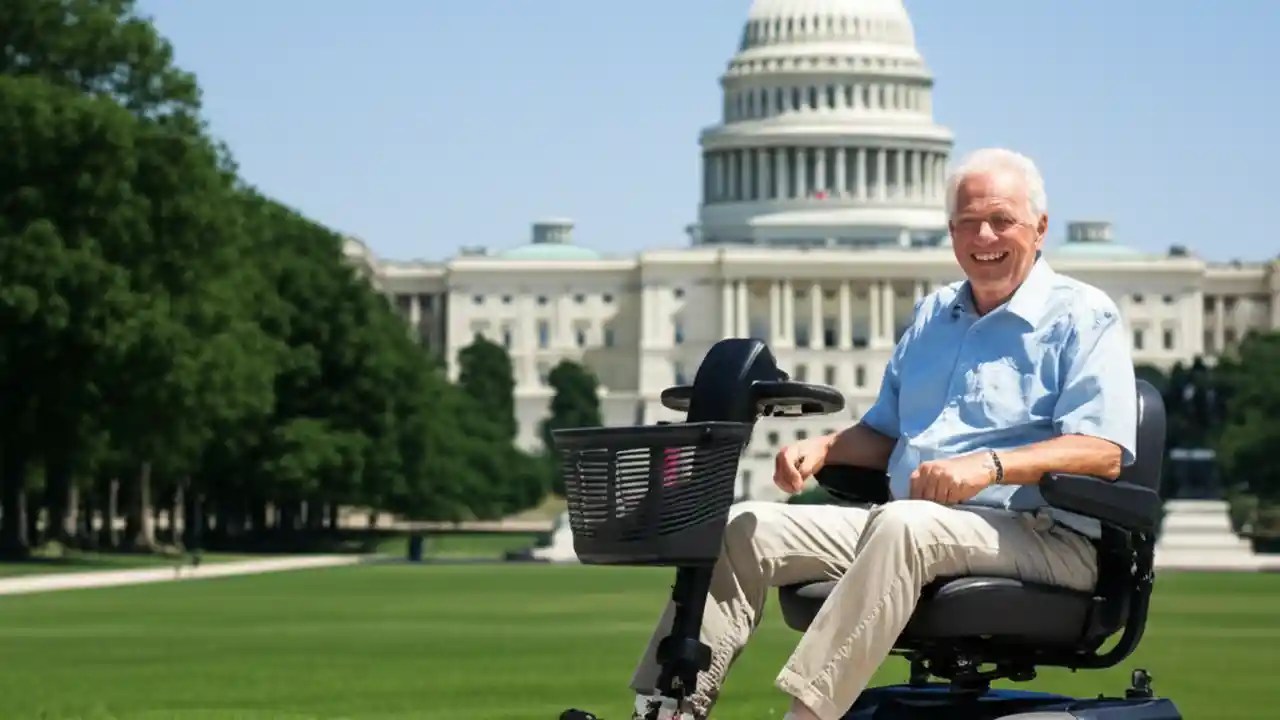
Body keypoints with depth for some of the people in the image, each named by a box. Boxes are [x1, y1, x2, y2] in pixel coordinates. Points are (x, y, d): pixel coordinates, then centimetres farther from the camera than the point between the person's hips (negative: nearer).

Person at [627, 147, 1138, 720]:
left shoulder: (1083, 316, 0)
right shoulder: (933, 316, 24)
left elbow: (1103, 451, -13)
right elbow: (884, 433, 30)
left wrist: (990, 466, -27)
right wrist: (823, 449, 8)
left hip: (1042, 536, -7)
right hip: (908, 524, 8)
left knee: (904, 525, -39)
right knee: (741, 527, -7)